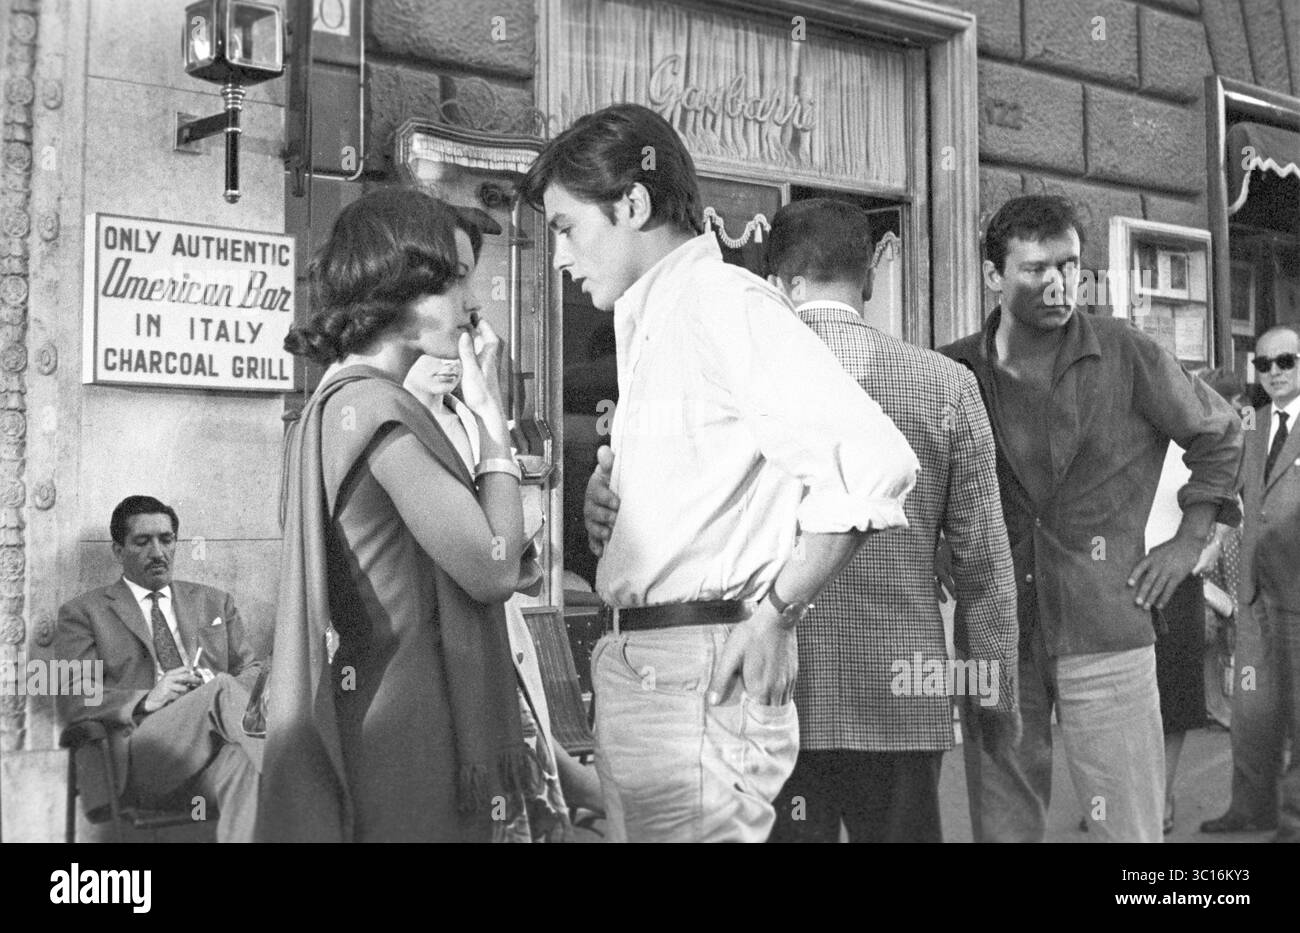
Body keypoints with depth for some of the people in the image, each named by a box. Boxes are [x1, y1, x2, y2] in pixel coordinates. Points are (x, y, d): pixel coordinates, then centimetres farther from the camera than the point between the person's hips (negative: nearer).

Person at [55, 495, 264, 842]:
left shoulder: (214, 602, 28)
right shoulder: (83, 612, 17)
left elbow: (253, 671, 21)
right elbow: (70, 700, 5)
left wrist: (215, 687, -3)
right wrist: (146, 700, -11)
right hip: (140, 753, -3)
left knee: (240, 760, -36)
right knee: (222, 688, -33)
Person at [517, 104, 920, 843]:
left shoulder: (722, 299, -13)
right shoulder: (649, 319, 17)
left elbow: (874, 460, -24)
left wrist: (777, 614, -18)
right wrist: (609, 489, 4)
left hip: (700, 673, -9)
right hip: (634, 663, 9)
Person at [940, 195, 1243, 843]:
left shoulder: (1126, 354, -2)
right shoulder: (955, 371, 1)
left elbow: (1219, 435, 11)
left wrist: (1188, 542, 7)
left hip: (1105, 628, -2)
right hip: (994, 633, 2)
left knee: (1129, 827, 0)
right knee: (1002, 824, 9)